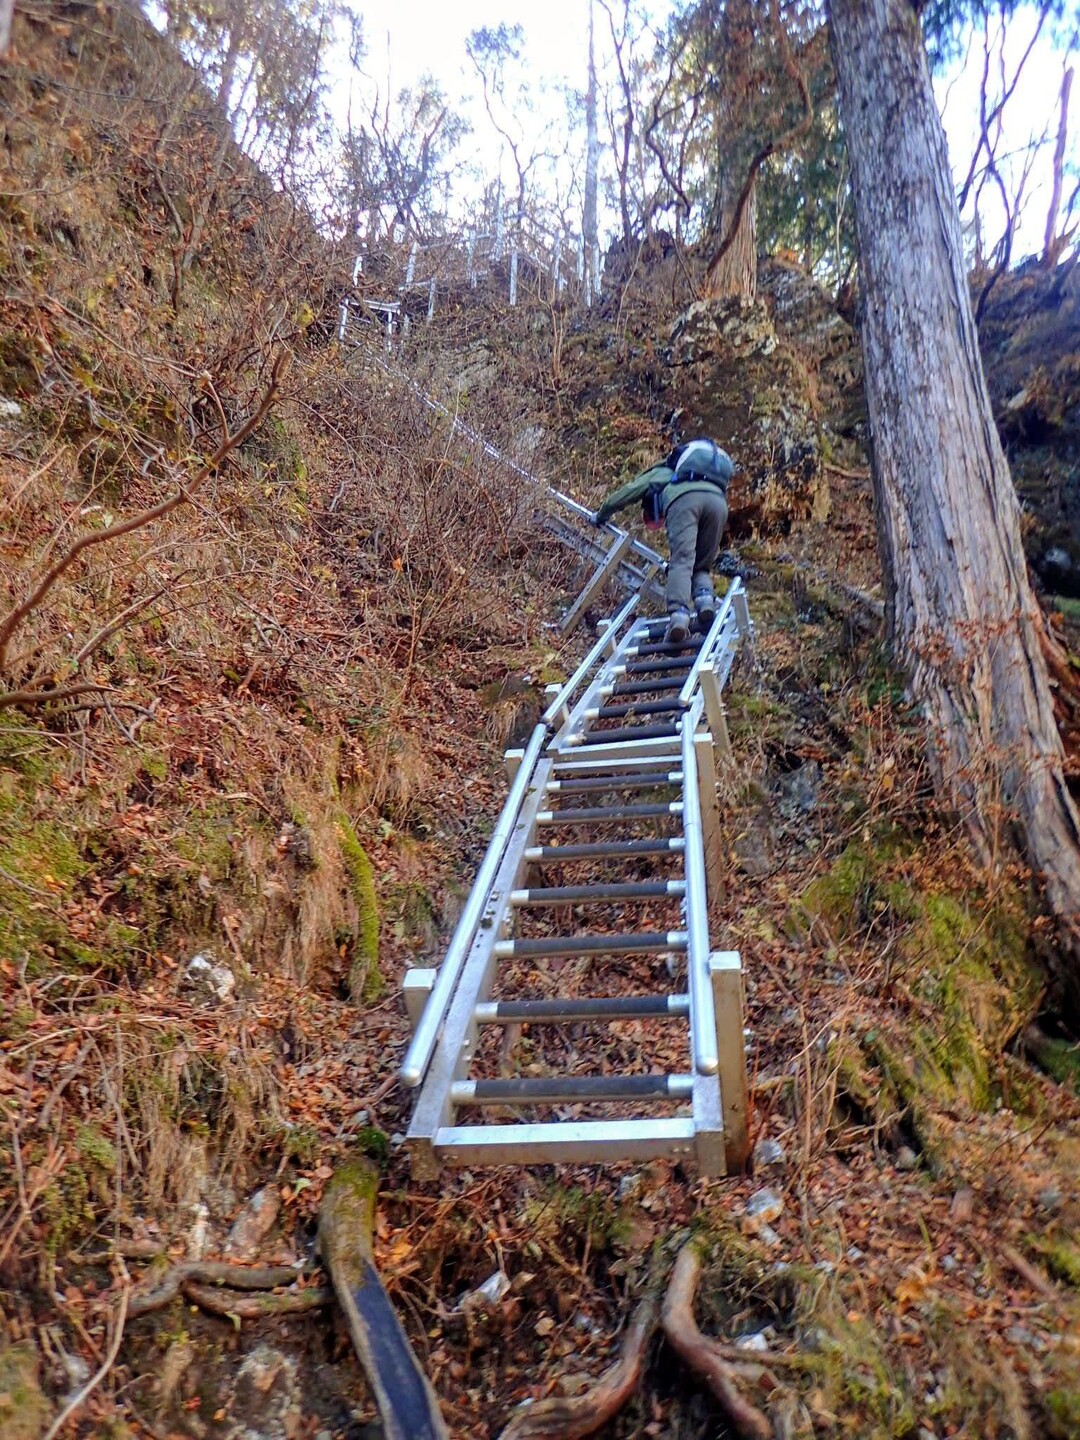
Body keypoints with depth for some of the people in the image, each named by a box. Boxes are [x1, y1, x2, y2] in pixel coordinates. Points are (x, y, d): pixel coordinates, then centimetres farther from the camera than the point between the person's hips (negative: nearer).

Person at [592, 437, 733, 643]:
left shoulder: (659, 473, 38)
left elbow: (622, 495, 36)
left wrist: (601, 516, 53)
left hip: (683, 500, -4)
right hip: (718, 500, 4)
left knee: (681, 562, -12)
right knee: (702, 566, 13)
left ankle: (678, 614, -33)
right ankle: (704, 598, -15)